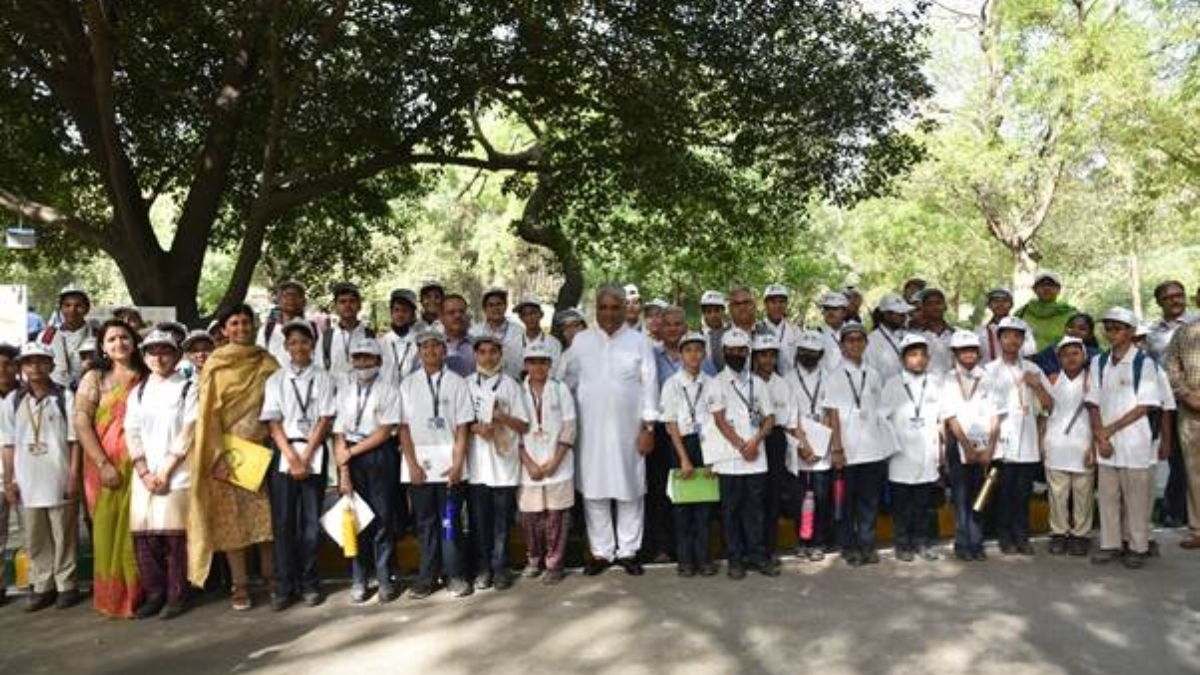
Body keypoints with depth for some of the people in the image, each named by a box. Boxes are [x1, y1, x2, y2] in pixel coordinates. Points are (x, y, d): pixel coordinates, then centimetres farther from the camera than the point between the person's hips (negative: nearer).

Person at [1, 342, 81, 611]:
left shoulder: (65, 397, -3)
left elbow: (74, 440, -2)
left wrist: (74, 476, -6)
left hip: (59, 479, -3)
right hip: (27, 481, 3)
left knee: (64, 535, 5)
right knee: (35, 538, 10)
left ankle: (66, 585, 14)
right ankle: (42, 586, 20)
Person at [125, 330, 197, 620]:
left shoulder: (187, 389, 2)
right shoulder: (138, 392, 15)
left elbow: (188, 433, -5)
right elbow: (132, 433, 8)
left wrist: (166, 471, -10)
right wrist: (144, 472, -4)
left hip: (176, 473, -4)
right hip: (144, 474, 4)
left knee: (174, 533, -6)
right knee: (143, 533, 1)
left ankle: (177, 595, 4)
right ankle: (154, 593, 14)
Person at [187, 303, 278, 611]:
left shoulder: (267, 362, 5)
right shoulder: (215, 364, -1)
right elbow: (209, 412, -5)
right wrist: (217, 456, -12)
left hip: (262, 447, 2)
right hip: (227, 449, -2)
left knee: (266, 513, 3)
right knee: (230, 517, 2)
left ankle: (271, 577, 14)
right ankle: (240, 585, 9)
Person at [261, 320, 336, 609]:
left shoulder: (324, 379, 5)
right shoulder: (275, 380, 8)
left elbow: (325, 421, -2)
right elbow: (273, 423, 1)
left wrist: (305, 458, -10)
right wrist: (292, 458, -10)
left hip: (314, 453, -1)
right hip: (283, 452, 1)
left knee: (311, 520, 1)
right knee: (283, 521, 0)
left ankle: (309, 583, 11)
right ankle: (284, 586, 7)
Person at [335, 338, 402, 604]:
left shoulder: (388, 390, -1)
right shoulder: (344, 390, 8)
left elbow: (385, 432, -8)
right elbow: (339, 434, 2)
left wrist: (352, 452, -8)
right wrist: (343, 471, -5)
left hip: (380, 456, -2)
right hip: (351, 458, 3)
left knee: (383, 518, 1)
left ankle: (384, 580, 12)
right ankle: (359, 581, 16)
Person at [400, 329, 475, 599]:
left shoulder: (457, 383, 2)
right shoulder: (408, 384, 6)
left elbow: (463, 427, -2)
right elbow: (403, 427, 3)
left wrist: (457, 464, -9)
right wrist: (412, 464, -5)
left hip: (449, 461, -1)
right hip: (418, 461, 1)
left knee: (450, 520, 1)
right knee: (425, 522, 7)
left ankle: (455, 575, 12)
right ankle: (428, 576, 16)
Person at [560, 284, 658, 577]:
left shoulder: (638, 341, 2)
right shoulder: (581, 341, 6)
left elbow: (649, 385, 0)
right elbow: (566, 381, 6)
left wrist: (648, 427, -5)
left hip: (628, 429, -1)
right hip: (591, 429, 1)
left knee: (629, 490, 5)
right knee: (594, 490, 5)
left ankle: (628, 551, 17)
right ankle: (601, 551, 16)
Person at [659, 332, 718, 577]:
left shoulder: (711, 384, 2)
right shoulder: (672, 384, -1)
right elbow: (671, 424, -4)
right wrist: (684, 459, -9)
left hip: (707, 444, 1)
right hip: (682, 444, -1)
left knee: (704, 501, 2)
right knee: (682, 502, 4)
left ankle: (703, 557, 12)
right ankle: (684, 559, 13)